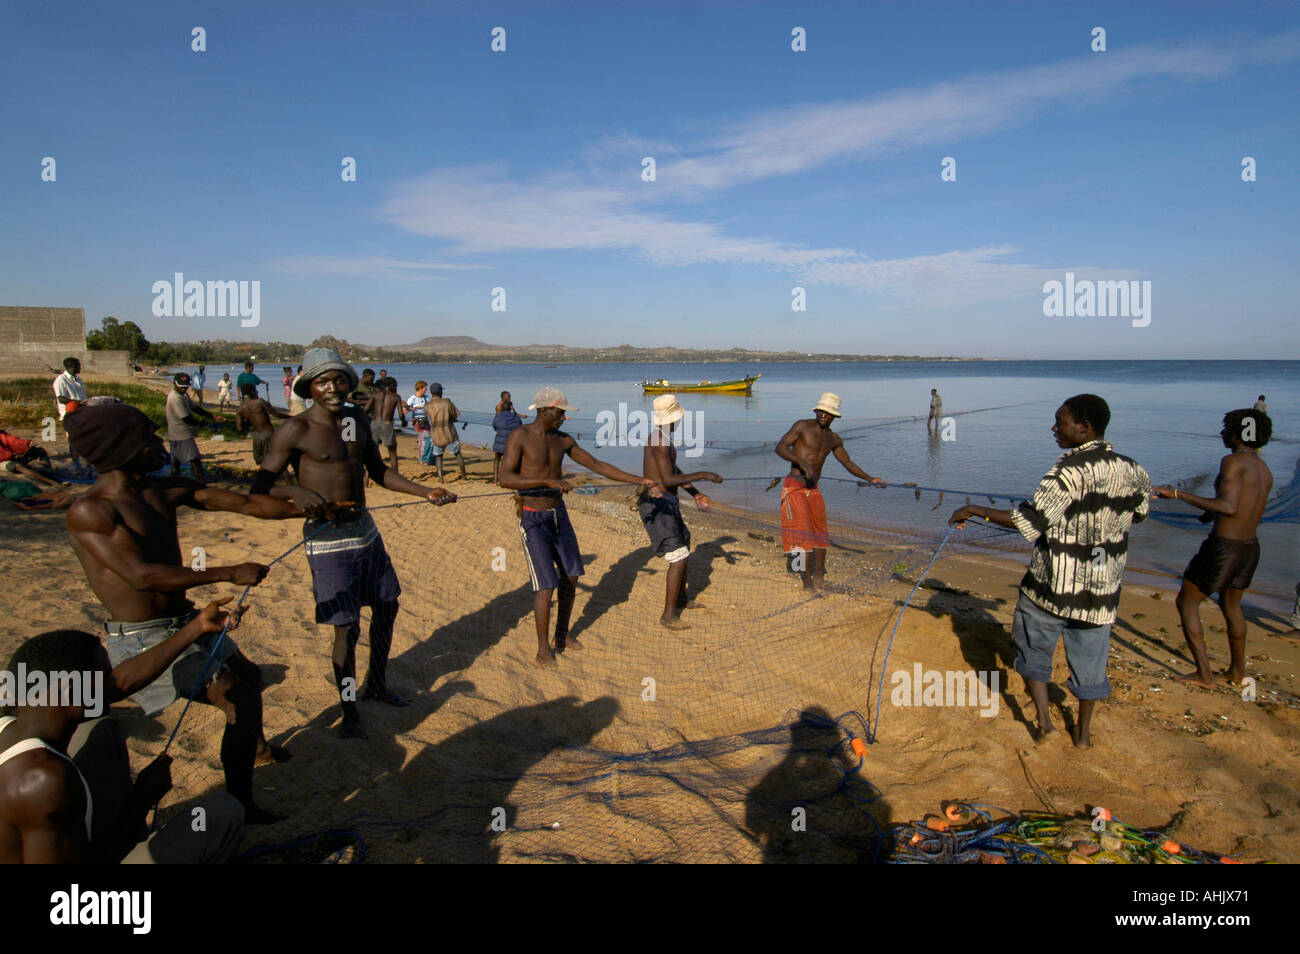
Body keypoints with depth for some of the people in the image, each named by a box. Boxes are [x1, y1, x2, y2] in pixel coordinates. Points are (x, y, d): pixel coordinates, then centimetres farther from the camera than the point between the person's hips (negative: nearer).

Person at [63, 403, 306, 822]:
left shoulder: (164, 491, 3)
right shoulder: (89, 511, -20)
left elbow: (243, 502, 3)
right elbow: (141, 575, -28)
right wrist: (229, 574, -27)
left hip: (185, 622, 9)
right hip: (143, 640, -9)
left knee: (249, 675, 26)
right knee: (239, 699, -16)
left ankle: (256, 748, 53)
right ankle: (239, 807, -2)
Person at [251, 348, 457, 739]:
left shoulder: (356, 419, 5)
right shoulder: (295, 430, -14)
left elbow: (378, 471, 15)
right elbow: (260, 485, -16)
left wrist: (426, 493, 8)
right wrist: (296, 492, -36)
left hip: (365, 529, 7)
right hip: (328, 538, -7)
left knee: (386, 605, 18)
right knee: (347, 627, -4)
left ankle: (377, 684, 39)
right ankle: (349, 710, 17)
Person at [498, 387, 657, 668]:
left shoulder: (563, 440, 5)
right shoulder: (519, 436, -14)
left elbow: (596, 465, 10)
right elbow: (505, 478, -24)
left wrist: (638, 480, 7)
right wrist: (549, 481, -34)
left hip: (559, 515, 7)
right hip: (533, 520, -7)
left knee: (571, 575, 13)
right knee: (545, 585, -10)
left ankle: (562, 634, 32)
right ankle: (543, 648, 8)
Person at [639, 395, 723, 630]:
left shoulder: (663, 438, 13)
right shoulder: (660, 441, -20)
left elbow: (675, 471, 22)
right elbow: (668, 480, -27)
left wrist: (695, 494, 18)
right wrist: (703, 475, -22)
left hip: (667, 503, 11)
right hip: (657, 505, -11)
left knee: (684, 546, 26)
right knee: (678, 556, -13)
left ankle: (681, 596, 44)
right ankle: (669, 616, -7)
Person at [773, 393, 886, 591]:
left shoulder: (833, 439, 11)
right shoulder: (802, 426, -8)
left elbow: (848, 463, 21)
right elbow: (780, 447, -18)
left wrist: (870, 479, 11)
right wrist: (803, 463, -30)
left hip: (814, 489, 7)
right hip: (794, 487, -6)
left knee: (820, 533, 11)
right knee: (802, 532, -8)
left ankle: (819, 578, 25)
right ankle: (807, 581, 0)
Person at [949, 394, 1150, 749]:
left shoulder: (1071, 469, -22)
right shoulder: (1134, 472, -2)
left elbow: (1030, 522, -27)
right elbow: (1139, 512, 18)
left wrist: (975, 510, -19)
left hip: (1053, 585, -5)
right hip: (1102, 587, 5)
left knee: (1033, 648, 18)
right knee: (1088, 656, 20)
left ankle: (1043, 720, 19)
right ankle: (1083, 731, 32)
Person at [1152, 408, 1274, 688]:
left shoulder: (1233, 461, -17)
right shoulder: (1265, 471, 9)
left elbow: (1229, 506, -29)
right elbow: (1252, 515, 18)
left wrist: (1178, 494, -29)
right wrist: (1212, 513, 30)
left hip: (1223, 547, -9)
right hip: (1250, 548, 9)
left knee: (1186, 602, 5)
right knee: (1231, 605, 27)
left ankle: (1204, 674, 4)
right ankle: (1237, 670, 40)